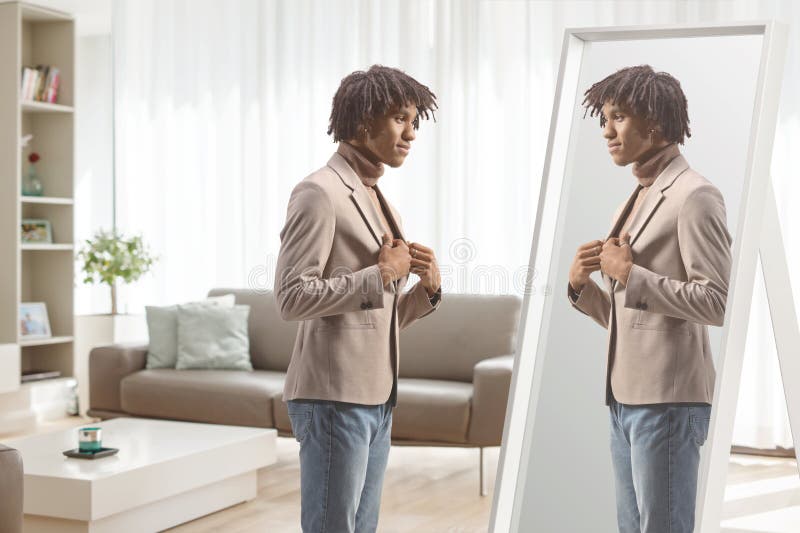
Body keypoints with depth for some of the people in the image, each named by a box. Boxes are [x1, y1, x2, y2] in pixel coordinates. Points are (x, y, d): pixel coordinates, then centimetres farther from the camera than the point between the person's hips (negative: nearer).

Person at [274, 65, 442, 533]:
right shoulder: (320, 193, -9)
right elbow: (292, 297, -19)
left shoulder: (378, 200, 17)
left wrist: (428, 287, 1)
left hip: (376, 400, 9)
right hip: (333, 396, -9)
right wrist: (381, 274, -15)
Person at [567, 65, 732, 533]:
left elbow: (718, 303, -17)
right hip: (625, 399, 9)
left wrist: (630, 274, -16)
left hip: (668, 401, -8)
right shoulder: (635, 202, 16)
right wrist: (582, 286, 1)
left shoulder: (694, 196, -9)